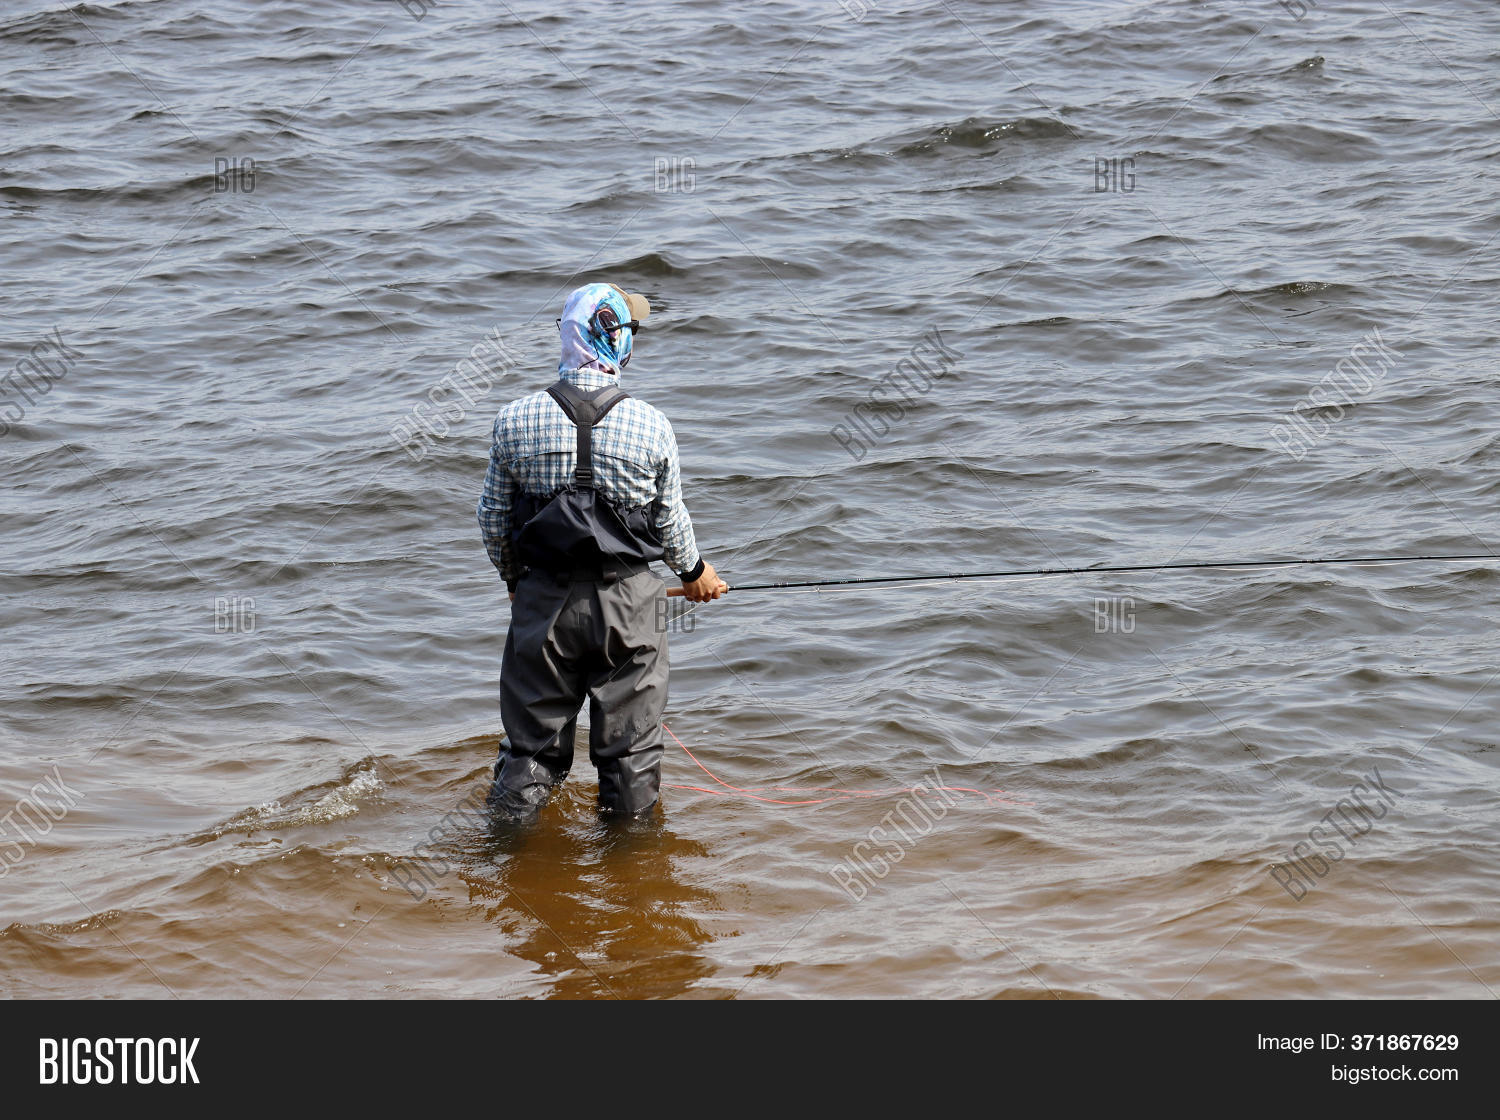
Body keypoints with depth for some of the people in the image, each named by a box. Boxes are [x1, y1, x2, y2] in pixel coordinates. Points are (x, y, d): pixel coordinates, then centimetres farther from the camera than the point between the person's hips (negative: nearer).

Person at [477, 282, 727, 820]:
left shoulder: (516, 420, -7)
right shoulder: (649, 425, -11)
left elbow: (493, 517, 3)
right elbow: (670, 519, 0)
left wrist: (514, 577, 21)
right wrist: (694, 572, 20)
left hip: (544, 597, 1)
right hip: (628, 603, -1)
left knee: (533, 738, 12)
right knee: (630, 739, 12)